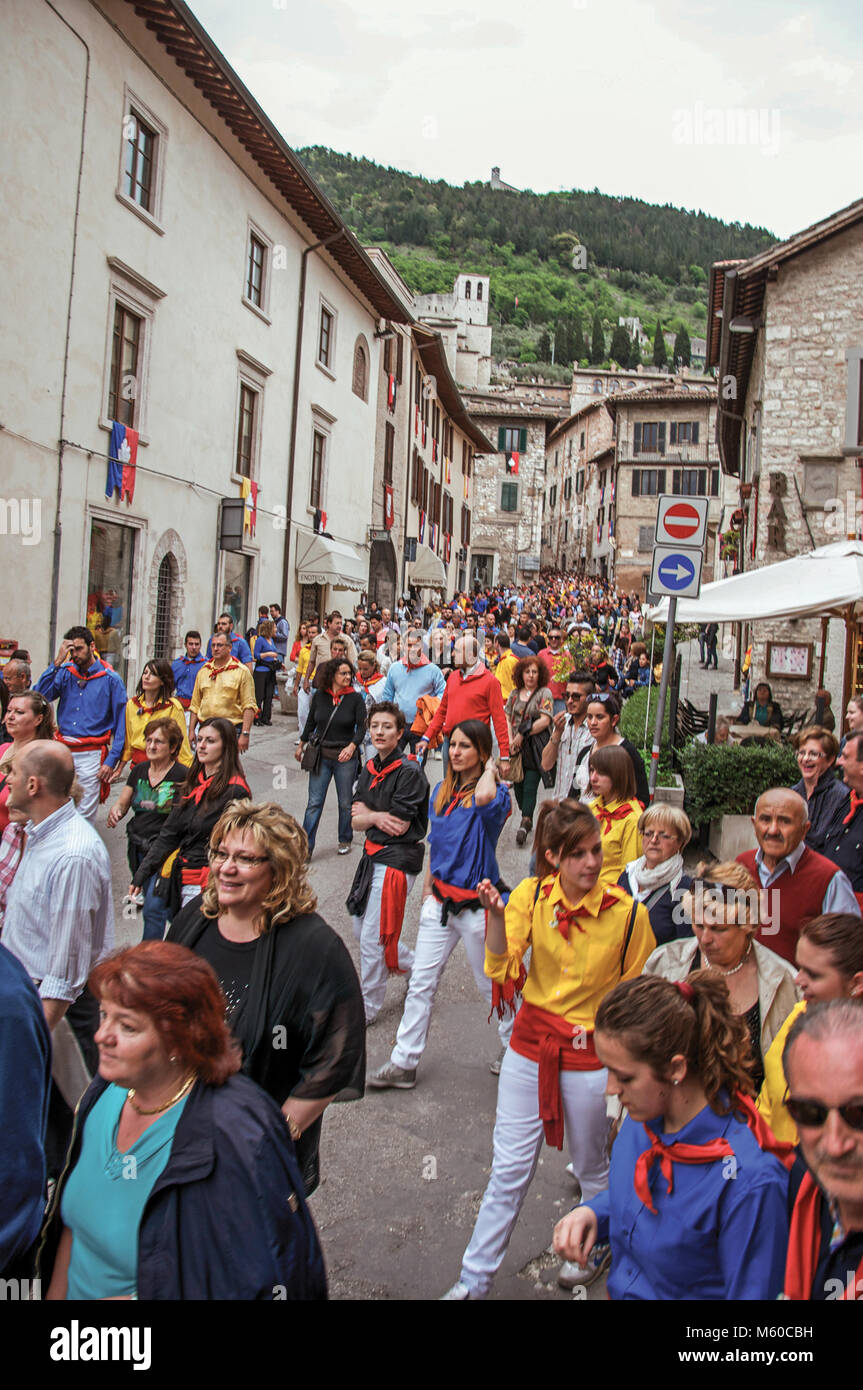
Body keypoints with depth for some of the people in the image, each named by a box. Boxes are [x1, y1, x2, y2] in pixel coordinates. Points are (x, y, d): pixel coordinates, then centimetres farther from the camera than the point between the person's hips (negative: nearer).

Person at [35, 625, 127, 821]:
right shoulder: (65, 672, 7)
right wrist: (58, 662, -12)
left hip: (91, 754, -3)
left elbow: (121, 723, -2)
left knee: (86, 814, -1)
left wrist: (111, 760, -8)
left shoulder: (110, 679, -2)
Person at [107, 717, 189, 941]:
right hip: (138, 848, 7)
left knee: (153, 908, -10)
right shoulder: (139, 770, 8)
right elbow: (122, 803, 14)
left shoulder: (183, 775, -11)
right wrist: (115, 811, -7)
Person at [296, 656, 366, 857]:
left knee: (345, 802, 9)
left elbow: (362, 726, -8)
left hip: (345, 757, -1)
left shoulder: (356, 698, -5)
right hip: (321, 755, 1)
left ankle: (345, 840, 27)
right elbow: (310, 722, 14)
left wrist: (352, 746, -24)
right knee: (314, 803, 0)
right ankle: (306, 846, 4)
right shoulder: (319, 696, 1)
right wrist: (301, 746, 21)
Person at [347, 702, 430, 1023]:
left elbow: (399, 826, -18)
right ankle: (418, 968, 36)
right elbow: (356, 821, 5)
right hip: (373, 856, 9)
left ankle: (366, 1009, 13)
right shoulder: (370, 769, 8)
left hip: (397, 859, -9)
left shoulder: (409, 772, -16)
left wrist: (367, 813, -5)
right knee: (361, 930, 17)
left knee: (372, 939, -2)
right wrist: (378, 818, -16)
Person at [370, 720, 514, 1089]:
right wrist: (427, 889, 15)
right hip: (440, 900, 6)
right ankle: (403, 1063, 13)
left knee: (492, 984, 11)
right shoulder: (441, 791, 6)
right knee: (421, 983, 6)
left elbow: (485, 798, -41)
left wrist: (490, 769, -21)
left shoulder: (497, 793, -14)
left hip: (477, 905, -6)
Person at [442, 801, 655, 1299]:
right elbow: (503, 970, -15)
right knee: (509, 1170, 10)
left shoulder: (628, 913, -14)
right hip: (530, 1046, 2)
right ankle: (475, 1279, 26)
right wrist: (496, 917, -30)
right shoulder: (531, 896, -8)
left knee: (592, 1167, 19)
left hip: (590, 1056, -1)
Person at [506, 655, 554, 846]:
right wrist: (510, 740, -2)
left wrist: (523, 734, -10)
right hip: (517, 746, 5)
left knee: (530, 785, -9)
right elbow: (507, 718, 12)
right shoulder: (515, 694, 13)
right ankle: (527, 819, 19)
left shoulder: (545, 693, -1)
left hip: (536, 746, -5)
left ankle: (525, 823, -10)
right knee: (517, 783, 5)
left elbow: (545, 720, -10)